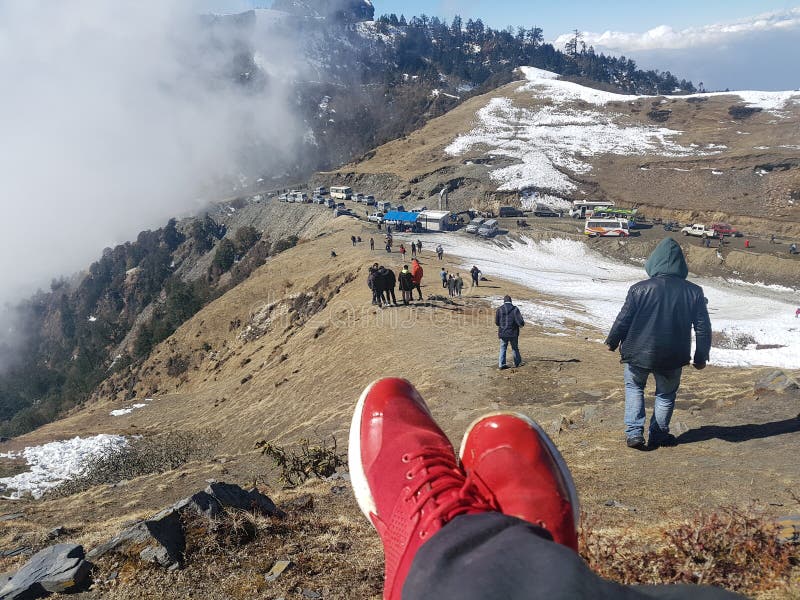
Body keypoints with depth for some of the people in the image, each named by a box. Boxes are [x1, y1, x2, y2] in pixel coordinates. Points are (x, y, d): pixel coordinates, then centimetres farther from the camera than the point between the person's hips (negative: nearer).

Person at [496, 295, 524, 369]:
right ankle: (517, 362, 28)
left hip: (502, 333, 1)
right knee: (515, 348, 16)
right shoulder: (515, 309, -11)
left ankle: (501, 364, 6)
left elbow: (496, 322, -1)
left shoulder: (499, 309, -6)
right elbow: (520, 321, -15)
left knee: (503, 348, 11)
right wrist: (522, 324, 8)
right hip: (513, 333, -1)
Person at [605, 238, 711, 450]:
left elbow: (623, 320, -7)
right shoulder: (694, 292, -5)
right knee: (666, 394, 24)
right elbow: (703, 328, 1)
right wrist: (701, 357, 13)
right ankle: (659, 435, 31)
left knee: (634, 387, 22)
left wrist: (612, 342, 10)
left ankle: (634, 432, 13)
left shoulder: (639, 289, -13)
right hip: (673, 358, 1)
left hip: (638, 353, -1)